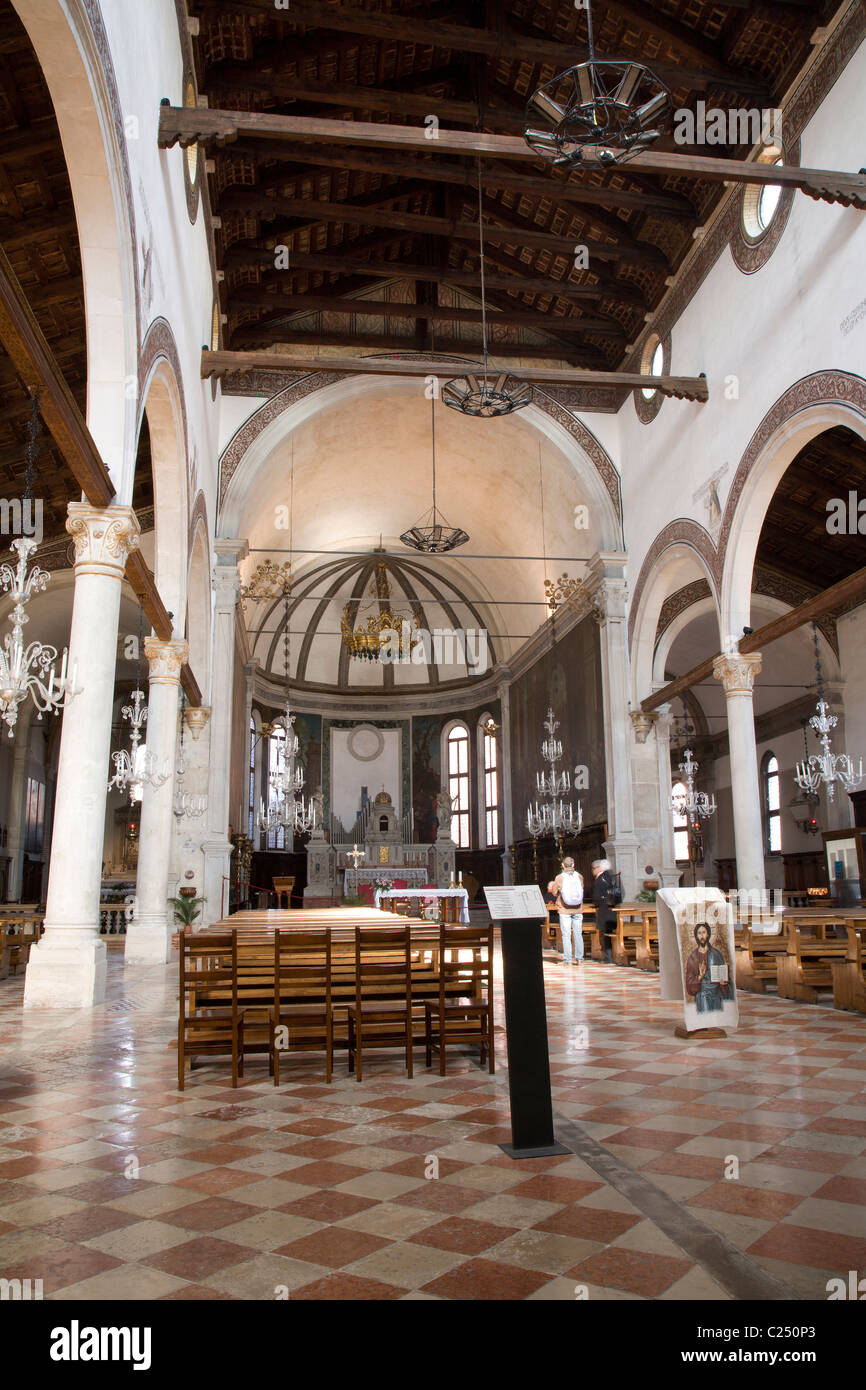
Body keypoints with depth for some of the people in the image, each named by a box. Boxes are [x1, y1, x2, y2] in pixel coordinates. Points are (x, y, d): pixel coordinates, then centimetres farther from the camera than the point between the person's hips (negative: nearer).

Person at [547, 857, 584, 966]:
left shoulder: (559, 878, -8)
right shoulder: (579, 877, -2)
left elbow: (554, 892, 1)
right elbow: (582, 890, 11)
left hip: (564, 909, -2)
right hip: (577, 909, 2)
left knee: (566, 935, 2)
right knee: (578, 934, 9)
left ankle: (567, 959, 2)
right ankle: (578, 958, 11)